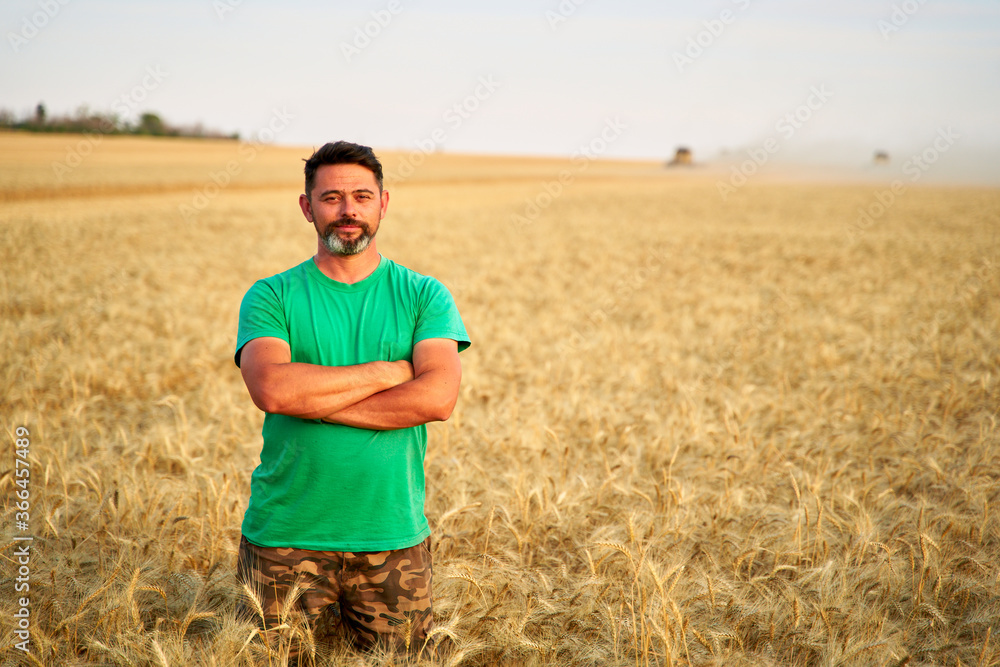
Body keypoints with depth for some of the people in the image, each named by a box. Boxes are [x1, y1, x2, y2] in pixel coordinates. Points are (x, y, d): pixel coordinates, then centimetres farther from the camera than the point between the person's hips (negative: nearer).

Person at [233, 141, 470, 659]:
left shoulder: (423, 296, 2)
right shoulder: (271, 297, 0)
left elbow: (438, 397, -15)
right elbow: (270, 388, -19)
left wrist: (313, 397, -16)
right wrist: (386, 371, -14)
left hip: (392, 536, 1)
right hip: (285, 535, 0)